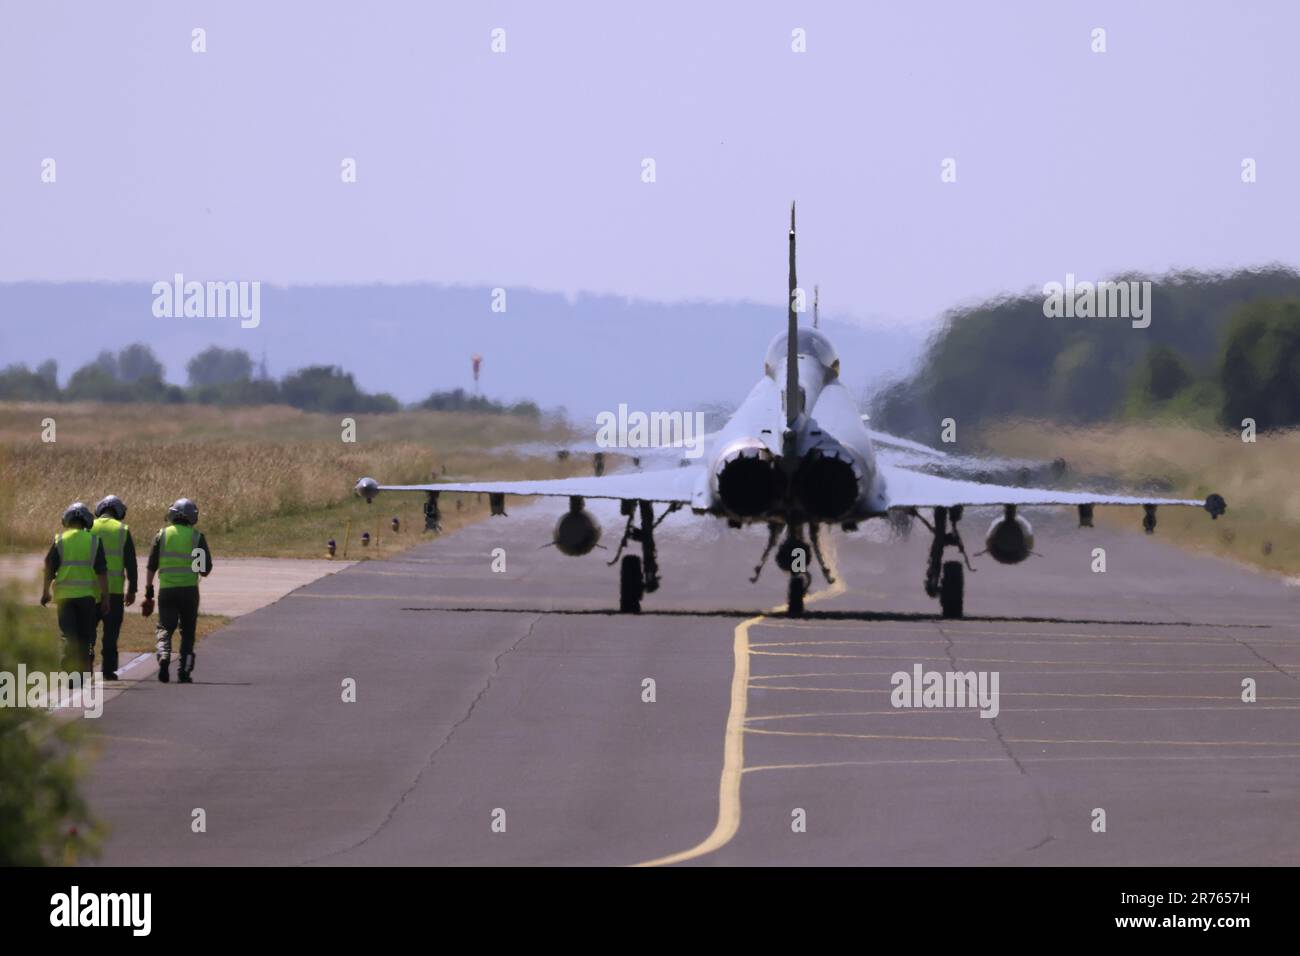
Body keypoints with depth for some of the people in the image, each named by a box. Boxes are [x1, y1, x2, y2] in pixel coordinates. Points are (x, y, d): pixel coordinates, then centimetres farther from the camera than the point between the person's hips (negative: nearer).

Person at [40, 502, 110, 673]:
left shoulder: (59, 540, 0)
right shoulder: (94, 541, 1)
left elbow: (49, 569, 0)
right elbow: (101, 572, -2)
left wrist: (45, 592, 12)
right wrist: (105, 598, 2)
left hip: (65, 595, -1)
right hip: (88, 595, 1)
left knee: (68, 635, -2)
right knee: (85, 636, 12)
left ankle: (69, 670, -18)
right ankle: (83, 670, 16)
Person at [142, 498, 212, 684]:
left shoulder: (162, 535, 3)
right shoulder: (197, 537, 0)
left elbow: (151, 567, 3)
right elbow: (206, 569, 1)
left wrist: (148, 591, 10)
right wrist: (200, 571, 24)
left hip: (166, 590, 0)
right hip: (189, 590, 0)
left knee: (165, 628, 6)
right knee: (187, 632, 11)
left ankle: (164, 656, -21)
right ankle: (185, 672, 8)